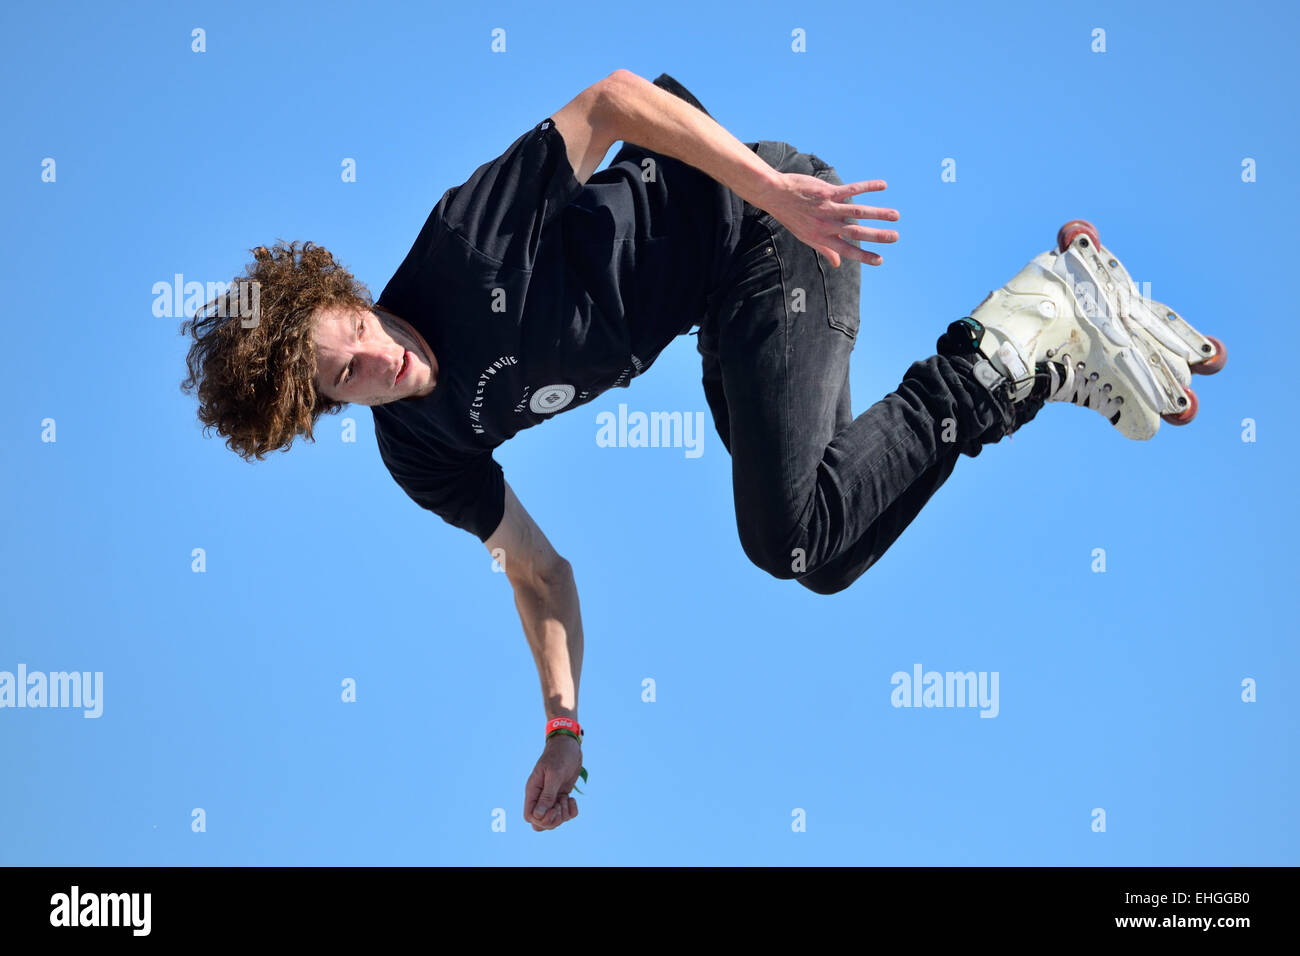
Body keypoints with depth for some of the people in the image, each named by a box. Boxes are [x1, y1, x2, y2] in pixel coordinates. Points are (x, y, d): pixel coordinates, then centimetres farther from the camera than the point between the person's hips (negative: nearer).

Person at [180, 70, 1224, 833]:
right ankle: (1064, 365, 12)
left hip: (764, 227, -8)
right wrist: (564, 726, -4)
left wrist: (771, 187, -31)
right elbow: (540, 570, 6)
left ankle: (1027, 338, -12)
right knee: (817, 553, 6)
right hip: (724, 322, 8)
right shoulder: (421, 454, -4)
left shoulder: (458, 238, -24)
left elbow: (613, 100, -23)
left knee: (791, 537, -24)